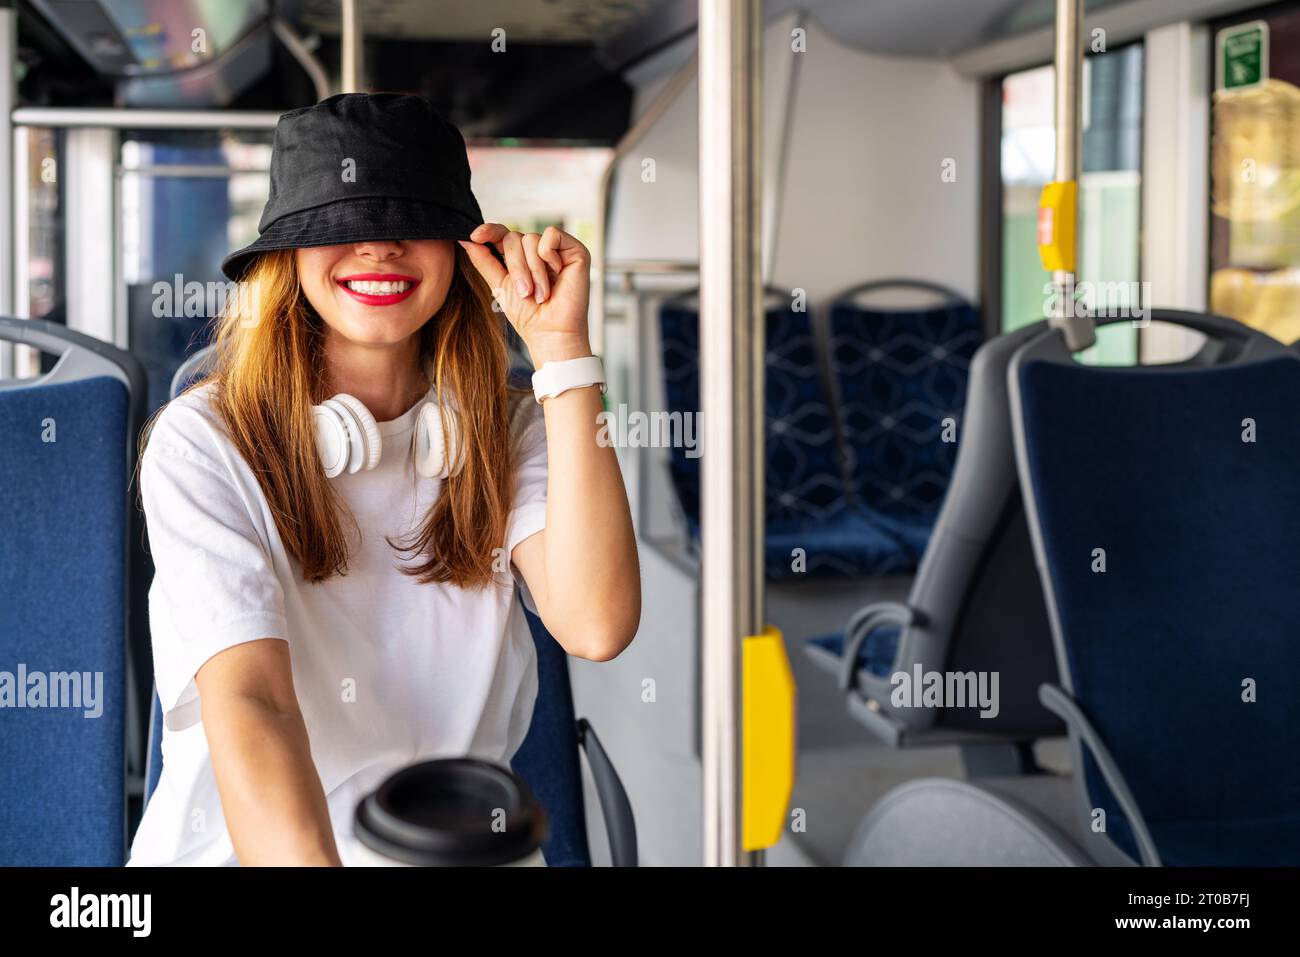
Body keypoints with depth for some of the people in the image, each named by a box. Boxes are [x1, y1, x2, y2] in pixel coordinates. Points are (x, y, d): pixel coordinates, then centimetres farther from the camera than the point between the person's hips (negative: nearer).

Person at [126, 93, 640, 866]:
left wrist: (559, 345, -15)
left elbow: (597, 626, -15)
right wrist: (306, 859, -37)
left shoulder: (510, 431, 2)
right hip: (245, 847, -2)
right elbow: (248, 703, -19)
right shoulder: (205, 445, -7)